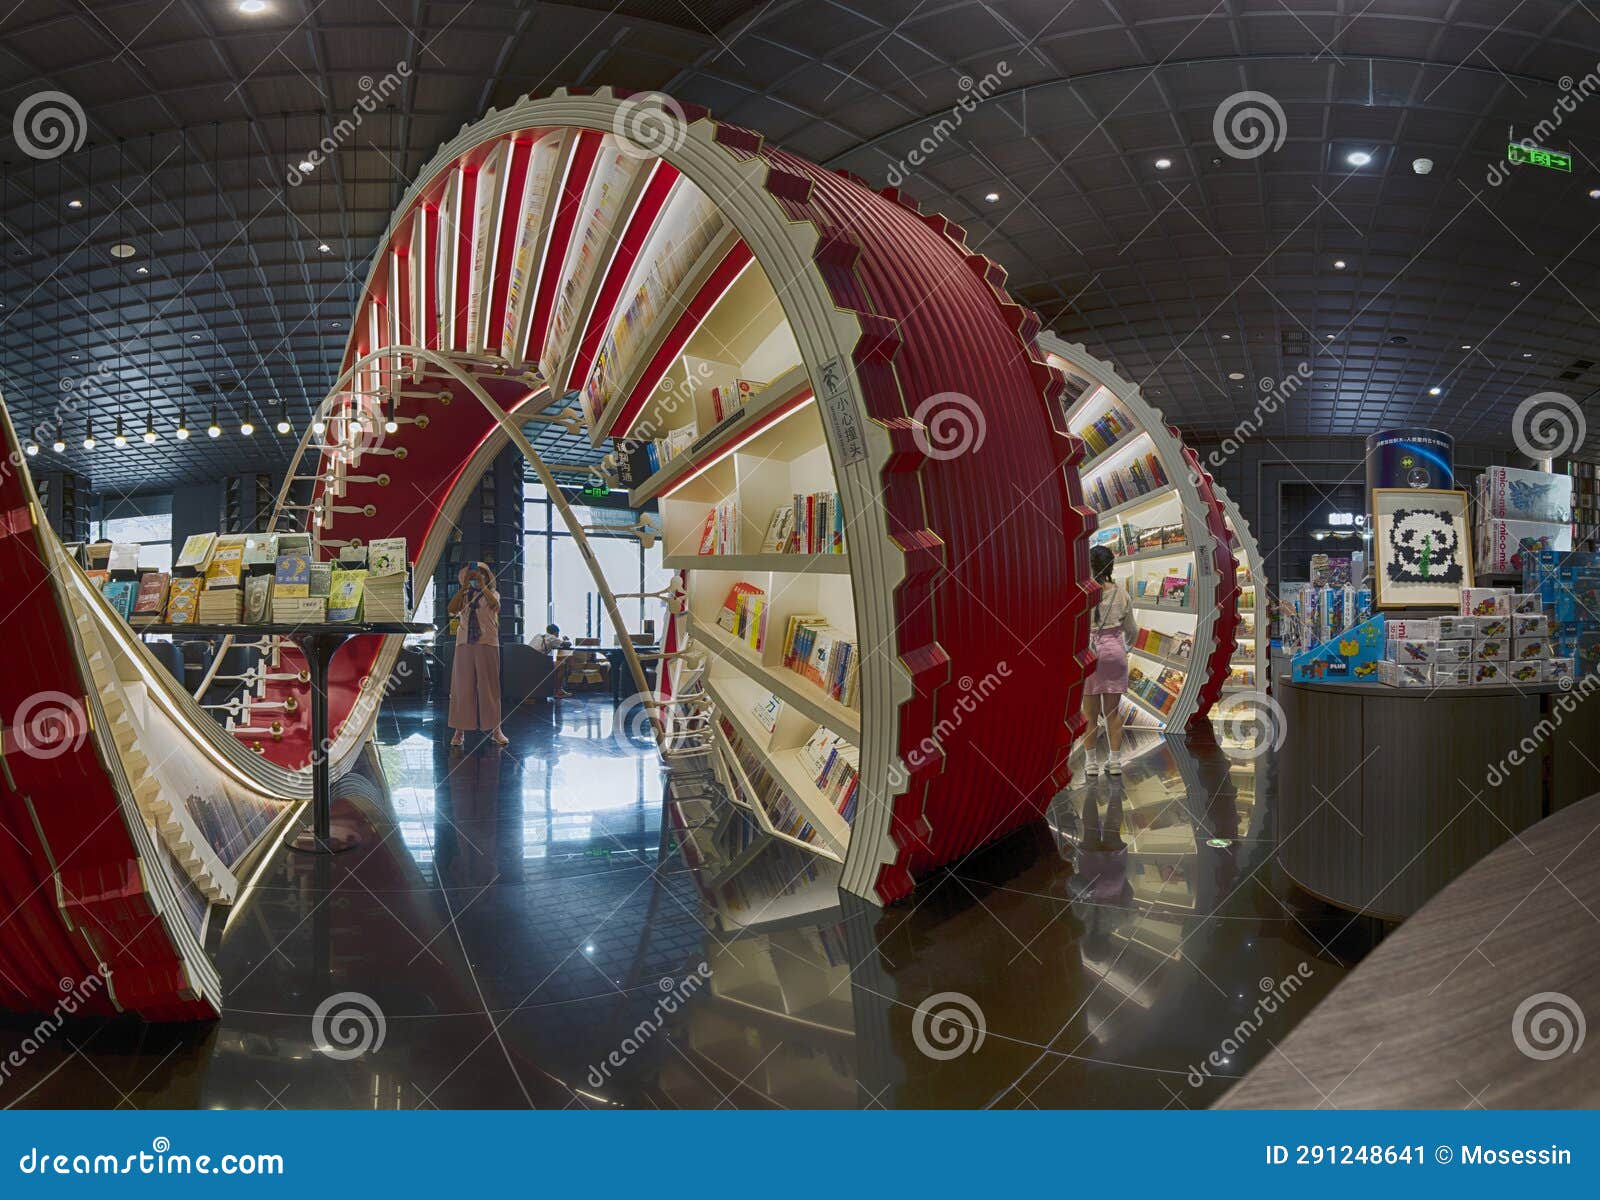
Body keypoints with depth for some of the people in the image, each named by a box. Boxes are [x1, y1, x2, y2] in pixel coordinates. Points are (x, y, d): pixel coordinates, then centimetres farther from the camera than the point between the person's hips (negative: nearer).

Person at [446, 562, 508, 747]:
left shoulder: (492, 594, 8)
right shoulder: (463, 595, 12)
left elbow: (495, 605, -15)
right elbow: (452, 609, -7)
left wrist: (483, 585, -16)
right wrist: (463, 588, -11)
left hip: (487, 644, -2)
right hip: (464, 644, 2)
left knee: (489, 686, -1)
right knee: (462, 687, 0)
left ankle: (495, 729, 3)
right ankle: (460, 730, 3)